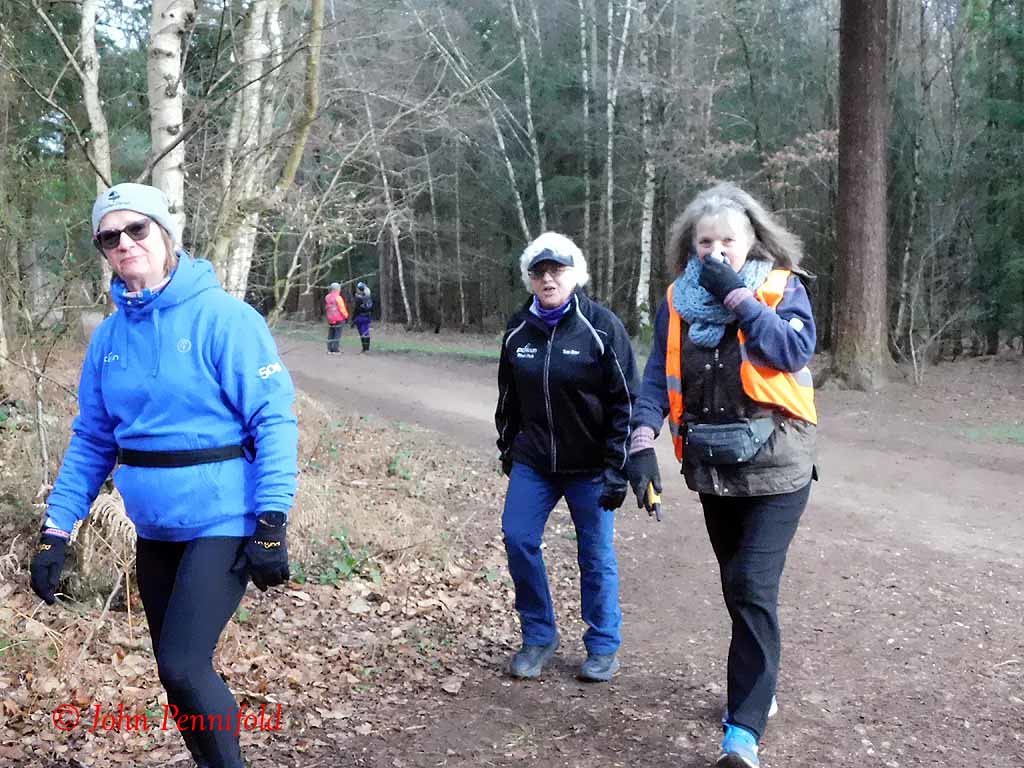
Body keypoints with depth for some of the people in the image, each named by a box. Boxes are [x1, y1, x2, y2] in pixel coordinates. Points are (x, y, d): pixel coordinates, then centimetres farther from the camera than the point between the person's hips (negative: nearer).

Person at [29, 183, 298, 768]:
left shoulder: (223, 317, -13)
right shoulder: (110, 336, 5)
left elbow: (274, 419, -15)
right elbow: (92, 439, 11)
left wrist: (272, 522, -21)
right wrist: (56, 530, 5)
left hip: (223, 523, -6)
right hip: (154, 527, 6)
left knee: (183, 666, -10)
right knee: (177, 673, 15)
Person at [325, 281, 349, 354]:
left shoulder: (327, 297, 7)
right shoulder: (338, 297, -15)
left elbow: (326, 308, 14)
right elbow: (342, 309, -13)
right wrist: (346, 316, -1)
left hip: (330, 319, 7)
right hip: (338, 319, -7)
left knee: (330, 334, 13)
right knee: (337, 335, -4)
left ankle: (330, 349, 15)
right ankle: (336, 350, -7)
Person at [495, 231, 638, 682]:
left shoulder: (601, 327, -11)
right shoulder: (519, 328, 3)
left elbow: (625, 401, -11)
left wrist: (617, 468, -14)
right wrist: (507, 449, 18)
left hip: (589, 467, -4)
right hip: (533, 463, 4)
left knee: (596, 555, 5)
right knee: (517, 538, -3)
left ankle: (603, 647, 22)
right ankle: (539, 636, 15)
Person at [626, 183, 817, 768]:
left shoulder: (783, 288, -6)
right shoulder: (678, 301, 3)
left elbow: (796, 350, -22)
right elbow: (658, 376, 0)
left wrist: (736, 296, -23)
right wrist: (643, 444, -13)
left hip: (775, 468, -4)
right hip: (714, 469, 4)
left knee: (753, 588, -11)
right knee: (737, 587, 17)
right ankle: (760, 685, 38)